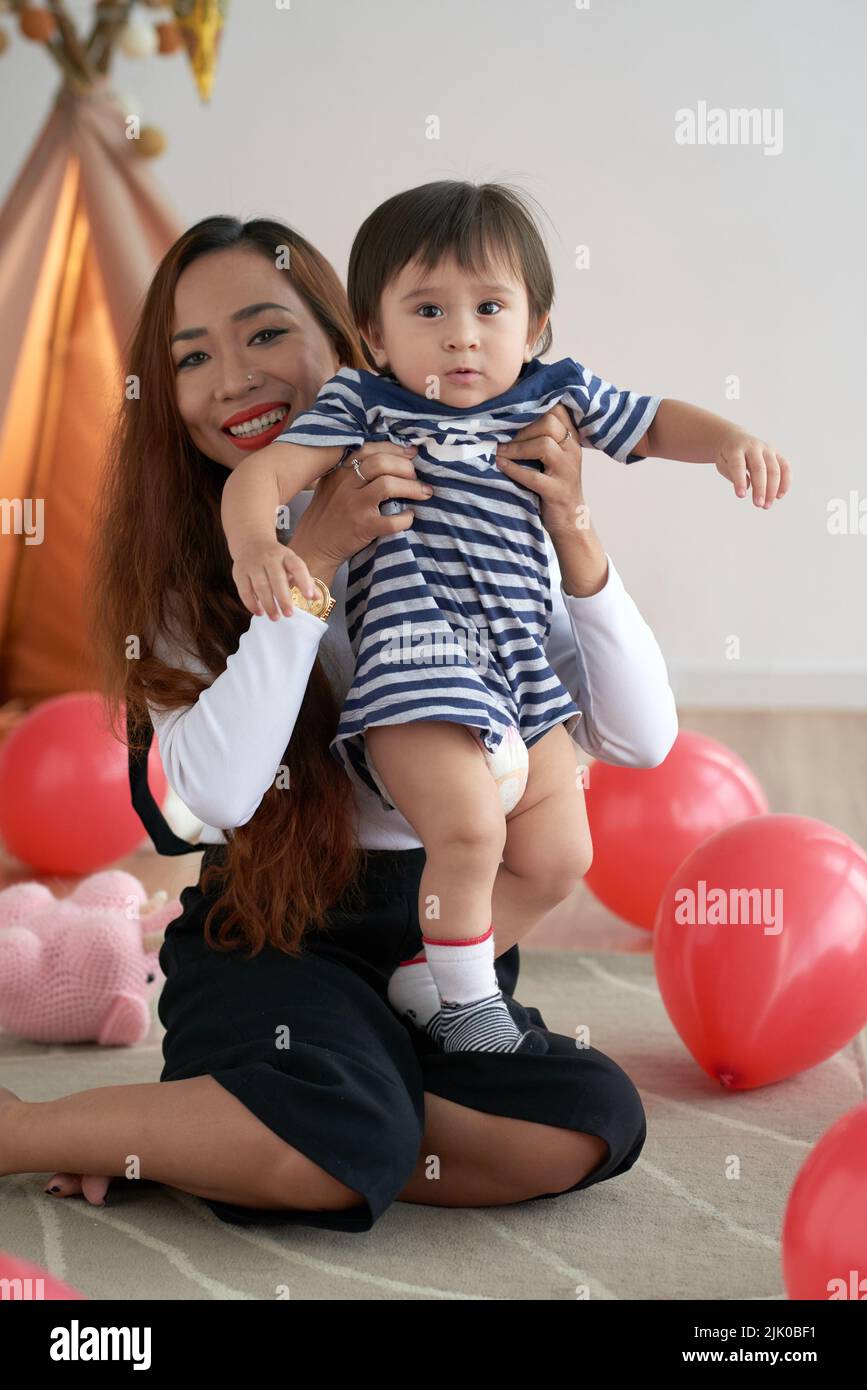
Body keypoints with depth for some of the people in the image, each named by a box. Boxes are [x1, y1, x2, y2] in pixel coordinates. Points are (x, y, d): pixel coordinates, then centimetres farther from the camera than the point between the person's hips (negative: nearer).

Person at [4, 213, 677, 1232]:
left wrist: (572, 540, -22)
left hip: (442, 932, 3)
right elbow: (216, 793, -22)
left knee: (591, 1124, -24)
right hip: (267, 932, -3)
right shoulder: (178, 560, -3)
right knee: (341, 1143, -33)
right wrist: (311, 559, -27)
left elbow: (641, 740, -8)